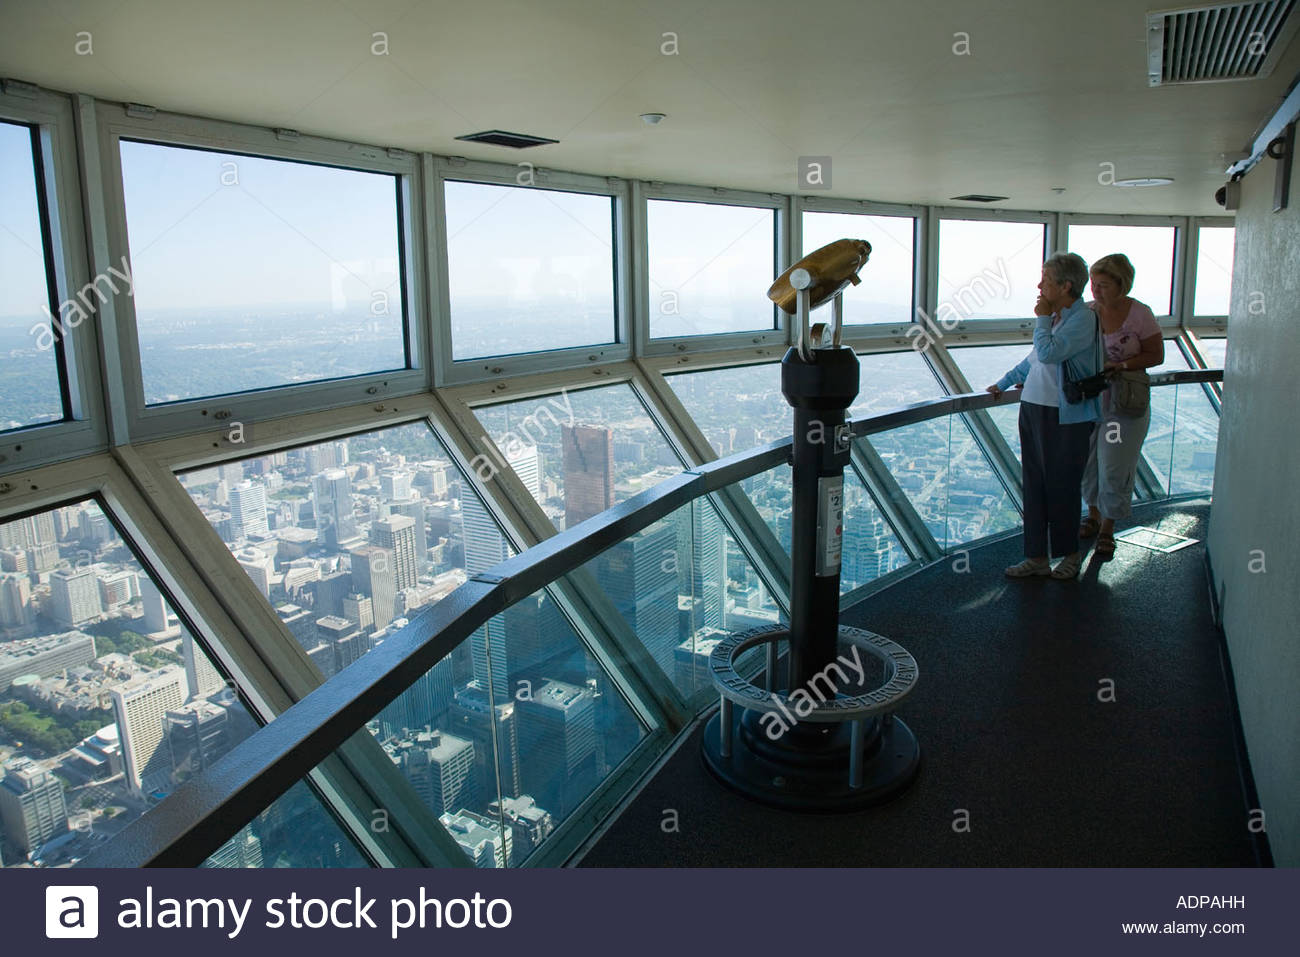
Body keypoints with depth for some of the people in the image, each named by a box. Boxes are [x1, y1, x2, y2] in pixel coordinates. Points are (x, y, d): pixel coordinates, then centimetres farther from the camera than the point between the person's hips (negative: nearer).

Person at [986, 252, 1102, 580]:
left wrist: (1042, 318, -12)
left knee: (1062, 487, 4)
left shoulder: (1083, 319, -14)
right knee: (1034, 485, 9)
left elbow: (1048, 353, -26)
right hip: (1033, 409, 8)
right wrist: (1004, 383, 33)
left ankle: (1070, 554, 23)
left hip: (1065, 417, -8)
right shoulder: (1055, 315, 12)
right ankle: (1037, 558, 18)